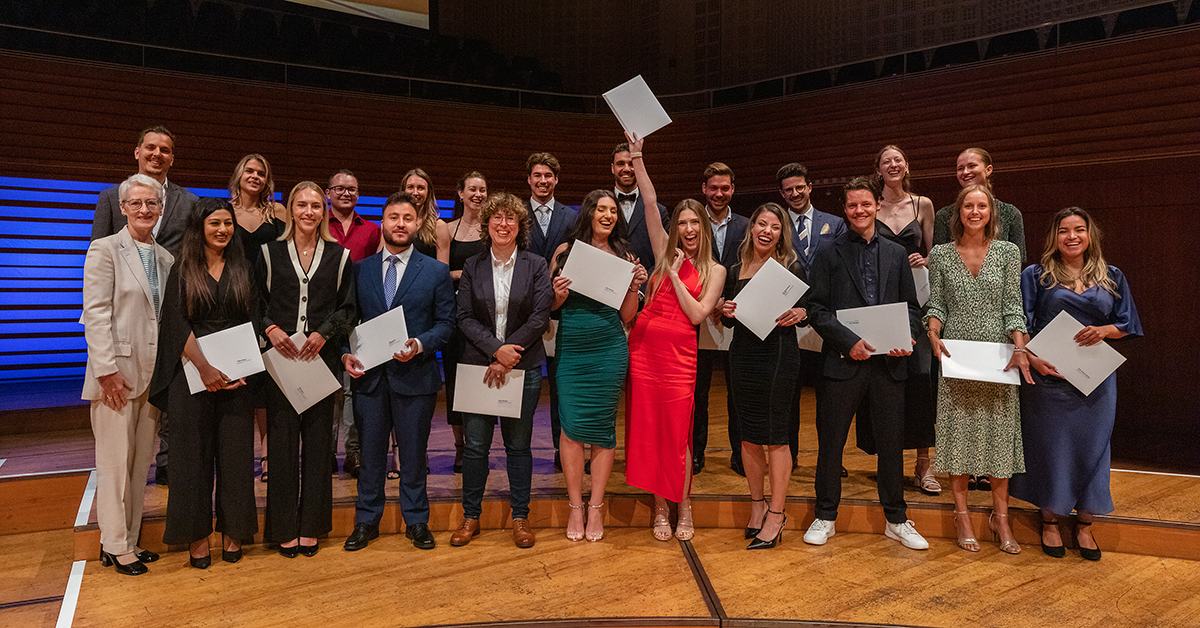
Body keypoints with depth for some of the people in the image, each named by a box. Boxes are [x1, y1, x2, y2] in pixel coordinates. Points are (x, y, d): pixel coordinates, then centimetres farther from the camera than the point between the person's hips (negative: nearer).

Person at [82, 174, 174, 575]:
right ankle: (115, 546, 11)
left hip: (154, 375, 6)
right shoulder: (106, 250, -2)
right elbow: (95, 313, -9)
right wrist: (108, 369, -15)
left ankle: (129, 540, 20)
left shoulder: (166, 259, 13)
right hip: (118, 372, -5)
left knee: (142, 461, 10)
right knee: (116, 462, 1)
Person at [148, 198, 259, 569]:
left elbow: (253, 322, 5)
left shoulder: (242, 270, 10)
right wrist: (203, 366, -17)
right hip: (192, 373, -1)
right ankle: (196, 535, 12)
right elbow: (177, 322, -5)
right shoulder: (182, 271, 5)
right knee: (194, 452, 2)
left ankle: (233, 532, 14)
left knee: (235, 452, 3)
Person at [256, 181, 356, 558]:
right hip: (280, 358, 0)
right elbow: (257, 303, 7)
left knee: (317, 441, 4)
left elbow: (347, 307, 5)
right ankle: (285, 528, 11)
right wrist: (270, 329, -12)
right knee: (283, 439, 1)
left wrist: (323, 333, -10)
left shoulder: (338, 256, 8)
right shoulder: (270, 253, 8)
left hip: (322, 358, 0)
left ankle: (311, 526, 15)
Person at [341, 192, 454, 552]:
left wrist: (419, 344, -16)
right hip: (369, 375, 2)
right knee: (370, 453, 10)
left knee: (414, 453, 8)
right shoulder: (360, 269, 8)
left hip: (415, 375, -1)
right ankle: (367, 521, 24)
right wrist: (347, 354, -6)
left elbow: (445, 323, 1)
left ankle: (416, 521, 22)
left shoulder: (436, 272, 3)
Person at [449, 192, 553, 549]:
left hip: (524, 367, -1)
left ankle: (520, 517, 19)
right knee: (475, 445, 4)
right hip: (478, 365, 1)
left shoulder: (536, 266, 2)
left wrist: (508, 358, -12)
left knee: (518, 445, 7)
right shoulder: (472, 267, 6)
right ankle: (471, 516, 19)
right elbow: (465, 318, 0)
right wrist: (496, 349, -15)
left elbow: (539, 318, -5)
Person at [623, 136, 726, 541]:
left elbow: (697, 314, -6)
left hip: (680, 353, -2)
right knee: (647, 428, 4)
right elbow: (650, 201, 5)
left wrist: (675, 276, -6)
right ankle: (660, 509, 17)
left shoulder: (715, 271, 6)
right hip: (644, 345, 2)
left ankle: (683, 510, 15)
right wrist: (637, 158, 1)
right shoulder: (666, 253, 11)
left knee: (678, 432, -1)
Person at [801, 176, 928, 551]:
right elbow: (815, 309, -3)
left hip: (889, 363, 2)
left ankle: (896, 520, 24)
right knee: (830, 442, 5)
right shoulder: (829, 255, 3)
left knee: (891, 443, 10)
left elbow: (911, 306, 13)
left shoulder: (897, 255, 12)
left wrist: (907, 337, -7)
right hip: (843, 361, -2)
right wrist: (849, 341, -14)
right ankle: (825, 517, 20)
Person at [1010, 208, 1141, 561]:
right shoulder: (1036, 276, 2)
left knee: (1091, 447, 6)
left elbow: (1127, 324, 10)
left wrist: (1103, 330, -12)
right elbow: (1020, 324, -4)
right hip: (1050, 376, -2)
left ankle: (1084, 525, 20)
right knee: (1051, 445, 3)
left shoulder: (1111, 277, 10)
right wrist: (1031, 357, -19)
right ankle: (1050, 522, 17)